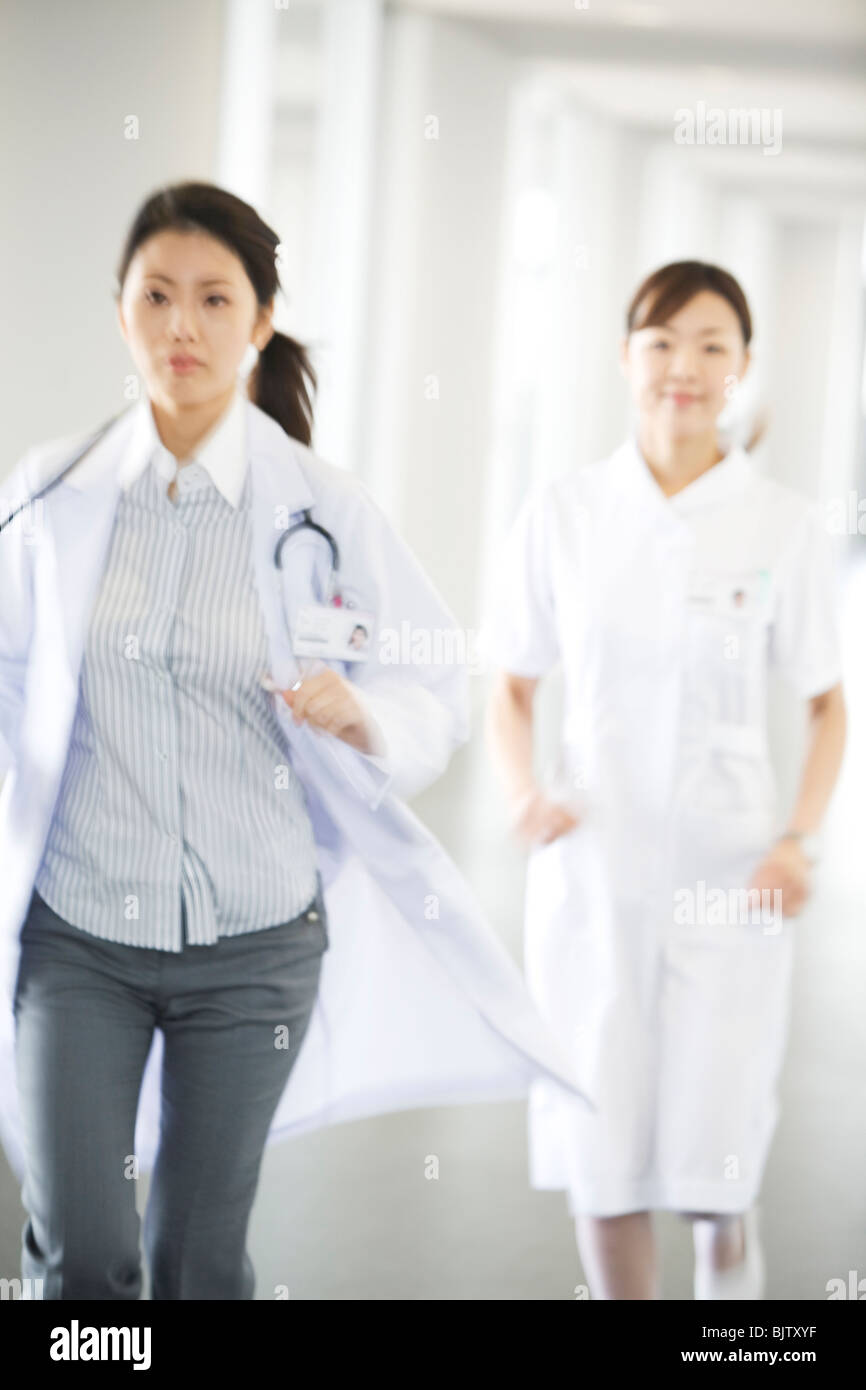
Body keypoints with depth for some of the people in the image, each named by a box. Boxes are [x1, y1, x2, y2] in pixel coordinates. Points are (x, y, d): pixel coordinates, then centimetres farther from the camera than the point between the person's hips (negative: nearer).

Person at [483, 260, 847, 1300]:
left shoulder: (783, 527, -2)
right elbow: (511, 688, 8)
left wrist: (801, 839, -10)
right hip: (591, 873, 1)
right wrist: (524, 794, -11)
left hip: (727, 884, -1)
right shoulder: (561, 514, 0)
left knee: (715, 1168, -1)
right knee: (601, 1165, 4)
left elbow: (826, 705, 6)